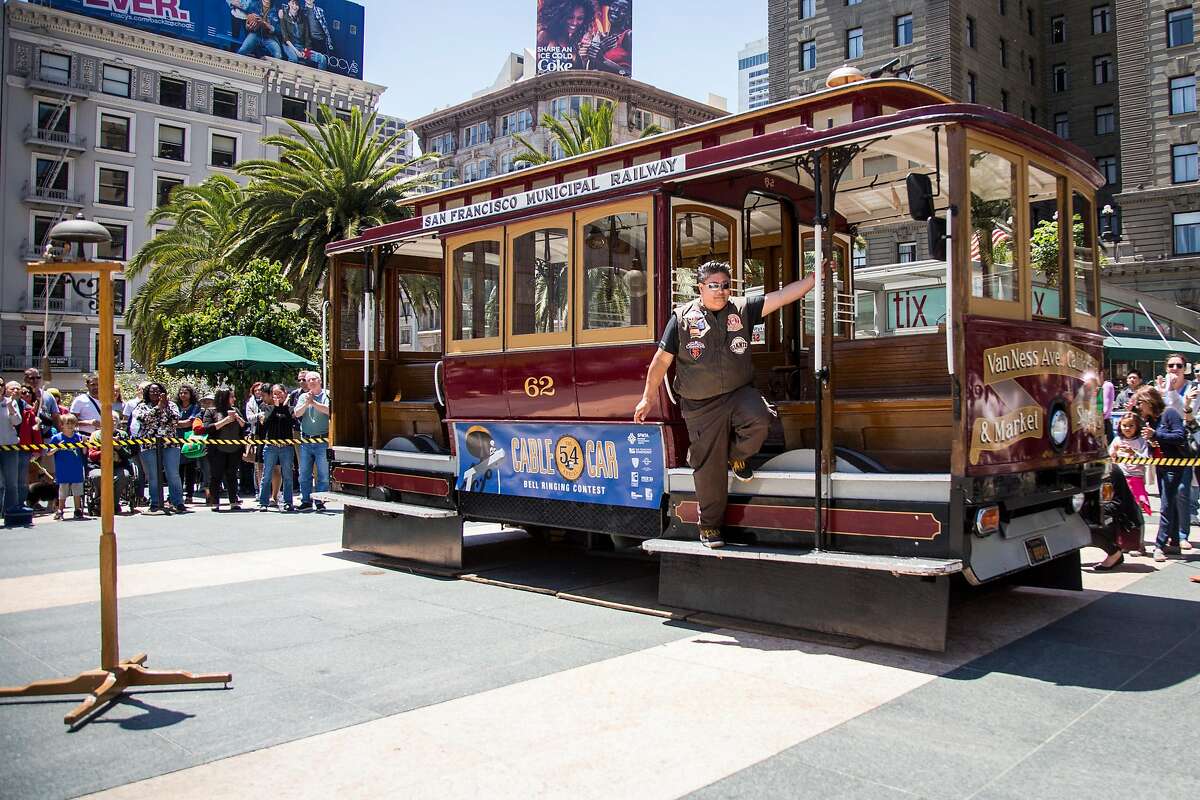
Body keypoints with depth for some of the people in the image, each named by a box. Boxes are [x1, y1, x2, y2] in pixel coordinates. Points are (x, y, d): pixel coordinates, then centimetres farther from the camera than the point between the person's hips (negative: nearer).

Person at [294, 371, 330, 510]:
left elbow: (329, 410, -14)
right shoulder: (303, 397, 15)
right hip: (306, 441, 4)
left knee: (323, 474, -3)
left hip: (322, 441, -4)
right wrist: (306, 403, -13)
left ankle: (320, 501, 2)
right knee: (304, 474, 8)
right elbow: (297, 413, 2)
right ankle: (306, 501, 16)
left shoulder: (327, 395, 3)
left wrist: (313, 402, -14)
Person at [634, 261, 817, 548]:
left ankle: (736, 455, 5)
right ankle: (710, 524, 19)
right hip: (701, 406, -1)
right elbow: (662, 360, 4)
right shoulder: (682, 317, 0)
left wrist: (815, 278, -13)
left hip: (739, 393, 2)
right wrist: (647, 398, 5)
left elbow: (783, 295, -2)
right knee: (709, 467, 1)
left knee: (759, 421, -30)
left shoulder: (742, 309, 5)